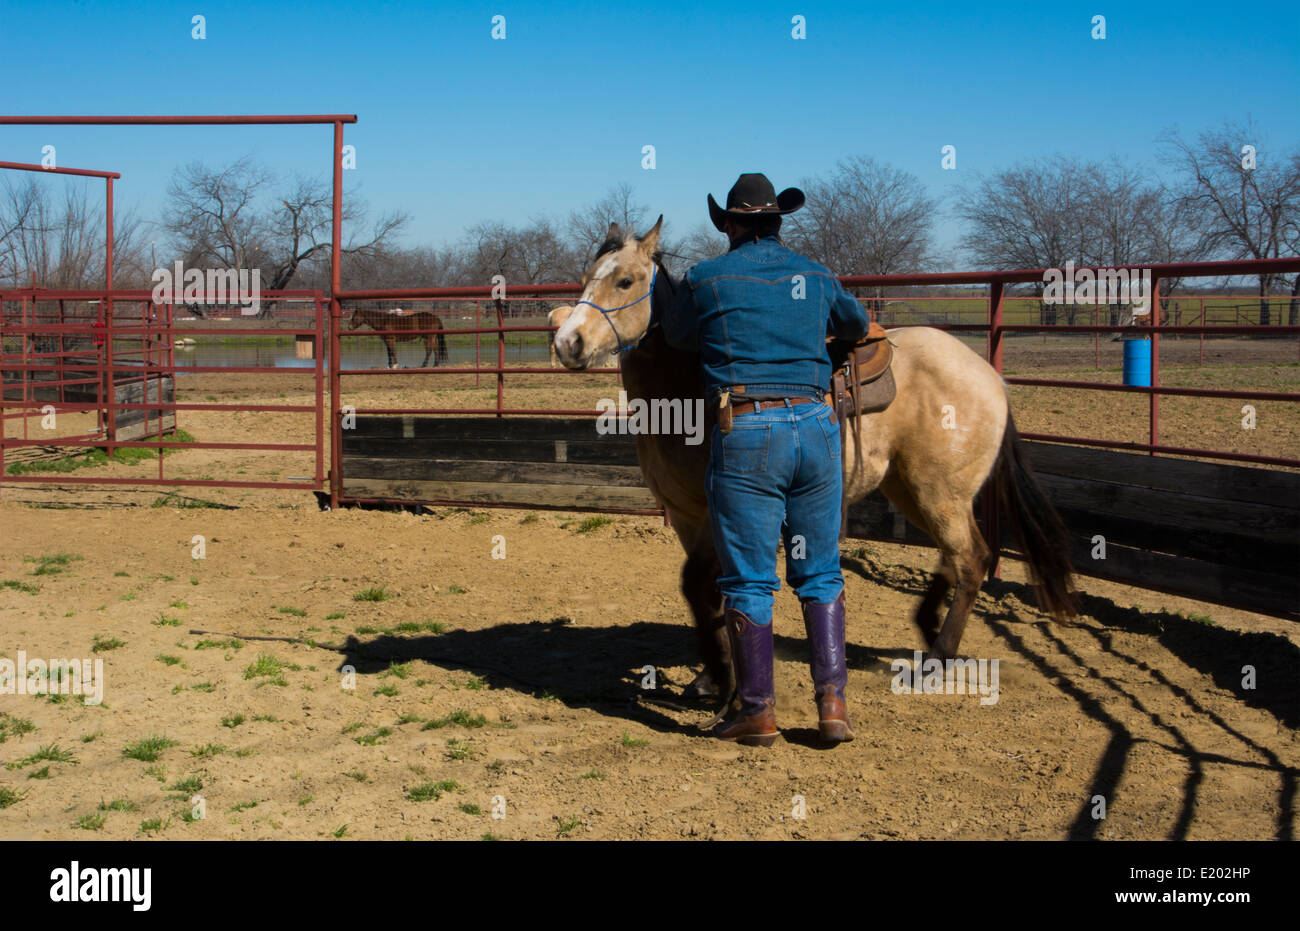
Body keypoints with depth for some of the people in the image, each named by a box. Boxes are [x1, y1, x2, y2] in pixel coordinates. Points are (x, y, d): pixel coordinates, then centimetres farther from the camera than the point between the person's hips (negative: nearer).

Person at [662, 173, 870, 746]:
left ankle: (757, 712, 9)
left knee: (748, 579, 4)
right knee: (820, 574, 12)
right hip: (815, 424, 4)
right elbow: (855, 325, 31)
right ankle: (832, 701, 7)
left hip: (745, 432, -3)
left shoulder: (705, 280, 0)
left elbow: (676, 334, 19)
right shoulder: (817, 278, 11)